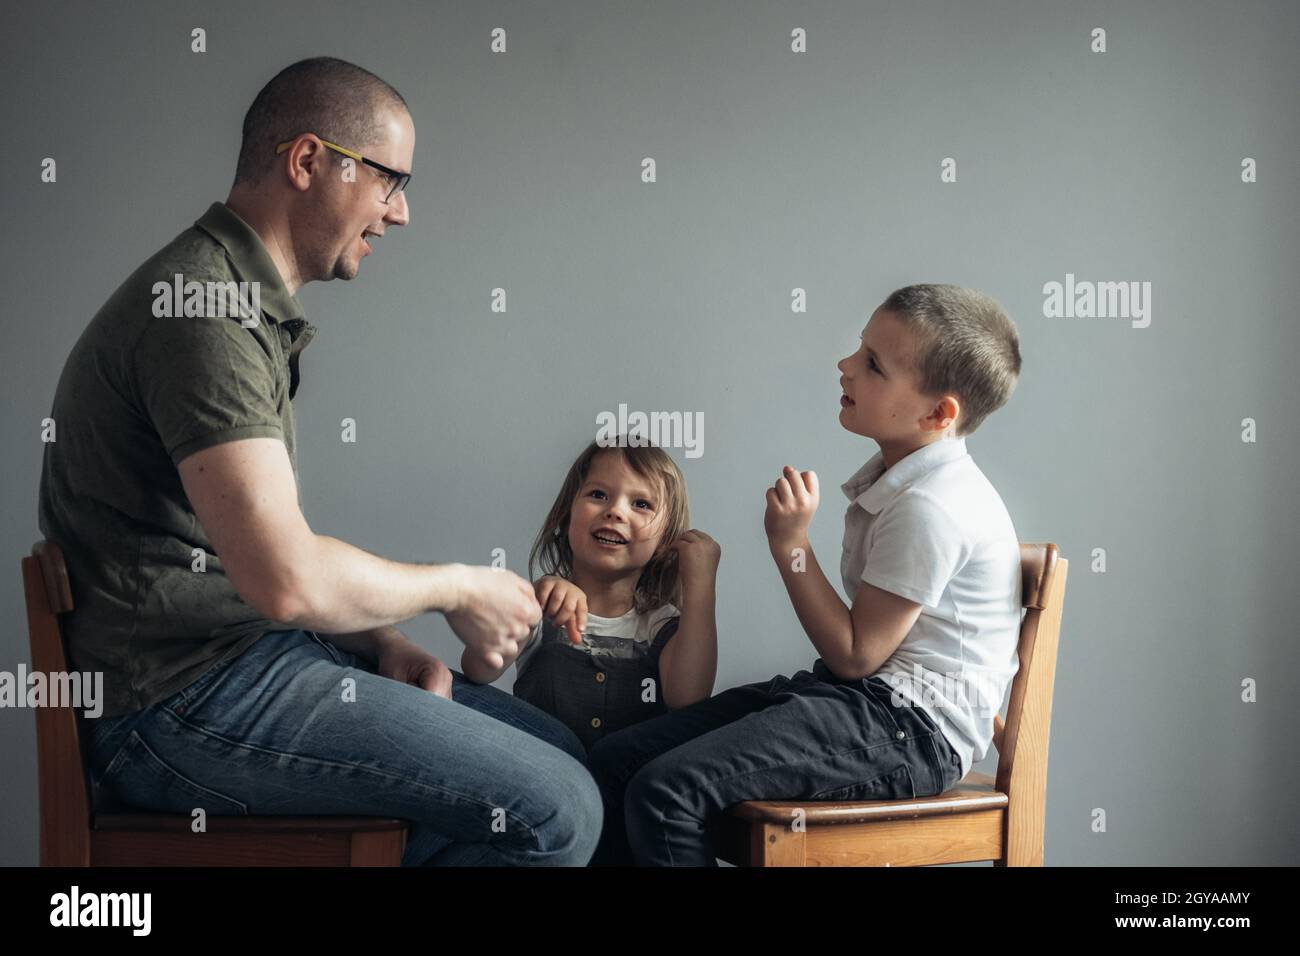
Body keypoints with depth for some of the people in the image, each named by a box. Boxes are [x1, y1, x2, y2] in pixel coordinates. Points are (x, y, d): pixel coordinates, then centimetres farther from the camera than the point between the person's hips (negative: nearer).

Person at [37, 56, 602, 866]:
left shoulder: (252, 305, 16)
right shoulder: (203, 304, -18)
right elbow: (289, 579, -26)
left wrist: (382, 641, 3)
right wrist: (455, 588, -9)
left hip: (252, 655, 10)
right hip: (186, 700, -10)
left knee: (558, 754, 9)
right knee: (555, 810, -17)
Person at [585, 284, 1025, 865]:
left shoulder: (931, 506, -17)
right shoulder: (896, 480, 15)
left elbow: (856, 654, -15)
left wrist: (791, 545, -13)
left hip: (911, 724, -10)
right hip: (862, 695, 10)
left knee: (665, 790, -26)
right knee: (613, 763, -2)